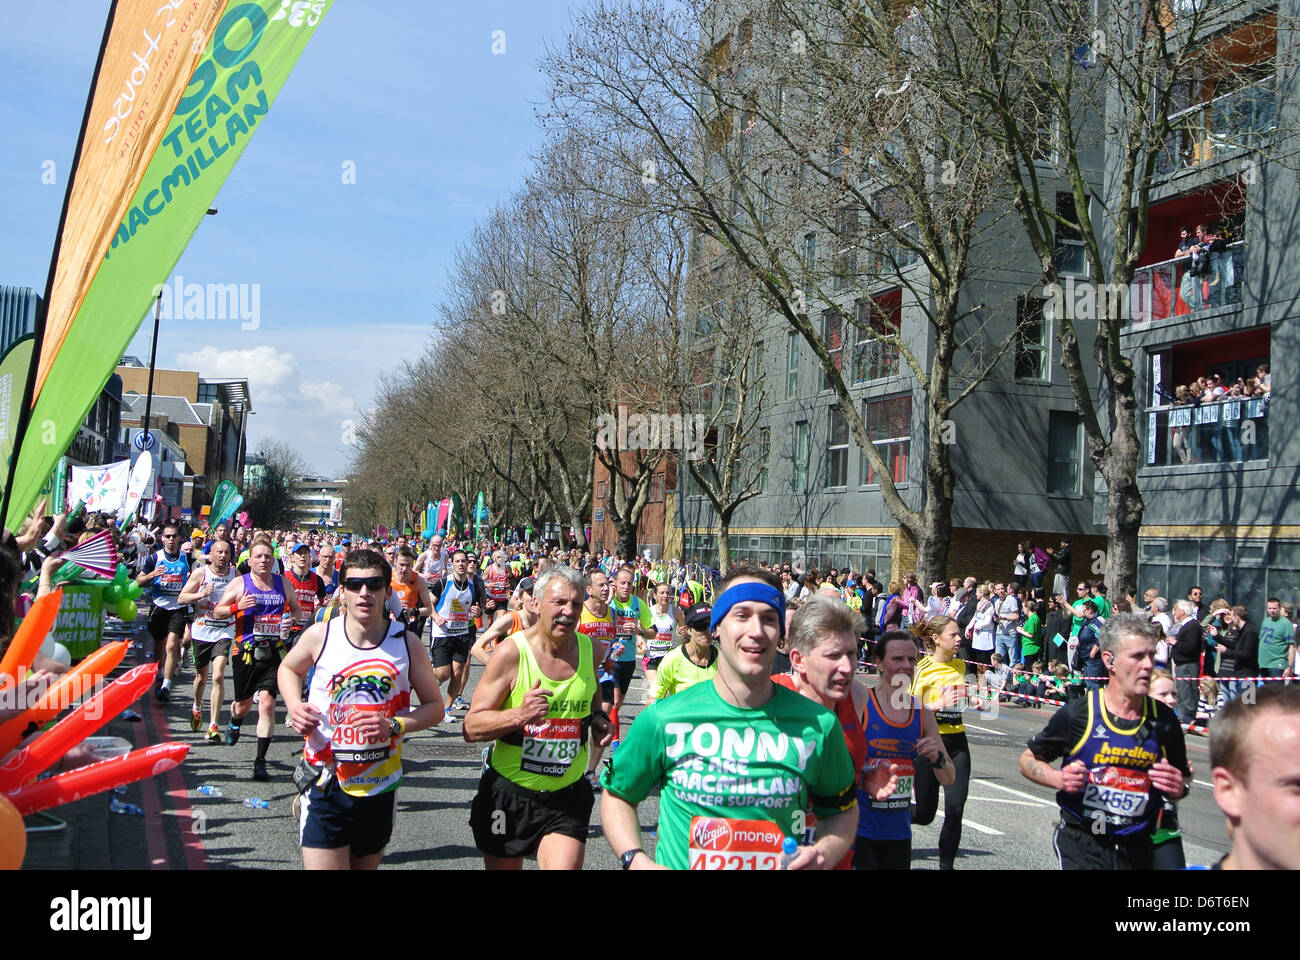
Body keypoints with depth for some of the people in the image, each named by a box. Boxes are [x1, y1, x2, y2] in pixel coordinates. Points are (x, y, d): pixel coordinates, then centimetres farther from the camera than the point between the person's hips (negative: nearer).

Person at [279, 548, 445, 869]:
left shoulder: (407, 644, -4)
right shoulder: (320, 635, -5)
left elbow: (435, 707, 3)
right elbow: (288, 668, 16)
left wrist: (394, 725, -15)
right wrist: (294, 707, -3)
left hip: (379, 785, 2)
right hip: (325, 781, -2)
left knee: (366, 864, 19)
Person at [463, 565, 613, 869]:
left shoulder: (590, 648, -1)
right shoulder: (511, 653, -15)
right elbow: (471, 727, -14)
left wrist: (598, 717, 4)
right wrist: (520, 715, -30)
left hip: (568, 796, 2)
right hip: (508, 793, -2)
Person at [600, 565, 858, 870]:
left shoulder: (818, 724, -10)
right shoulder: (662, 719, -12)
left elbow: (843, 810, 4)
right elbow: (617, 794, 0)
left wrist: (824, 854, -15)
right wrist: (636, 860, -15)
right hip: (679, 863, 0)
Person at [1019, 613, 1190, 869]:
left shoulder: (1164, 720, -1)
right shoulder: (1077, 714, -10)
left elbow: (1184, 778, 13)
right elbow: (1028, 759, 2)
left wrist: (1179, 788, -9)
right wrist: (1060, 779, -16)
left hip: (1137, 849, 4)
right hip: (1080, 845, -3)